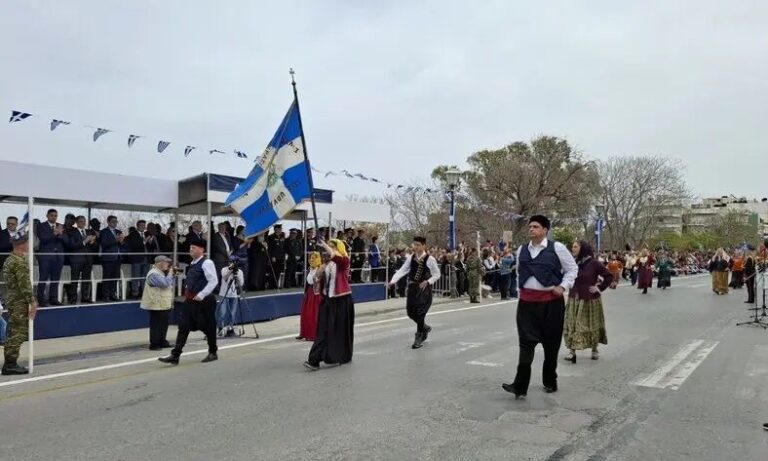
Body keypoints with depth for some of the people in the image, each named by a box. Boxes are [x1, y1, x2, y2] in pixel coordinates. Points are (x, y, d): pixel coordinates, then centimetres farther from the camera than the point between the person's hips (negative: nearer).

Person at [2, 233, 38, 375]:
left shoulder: (10, 260, 14)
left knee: (15, 333, 14)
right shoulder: (20, 261, -17)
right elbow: (25, 284, -20)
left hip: (12, 301, 10)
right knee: (18, 333, -5)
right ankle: (10, 364, -1)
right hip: (19, 303, -10)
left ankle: (10, 363, 20)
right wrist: (32, 302, -16)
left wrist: (32, 300, 21)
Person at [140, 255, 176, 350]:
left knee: (164, 324, 14)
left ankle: (162, 342, 23)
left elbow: (171, 286, 20)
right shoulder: (154, 274, -15)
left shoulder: (161, 273, 17)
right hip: (157, 305, -10)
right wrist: (170, 275, -12)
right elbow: (164, 284, -26)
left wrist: (173, 276, 7)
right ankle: (154, 344, 0)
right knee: (156, 325, -5)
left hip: (165, 304, 10)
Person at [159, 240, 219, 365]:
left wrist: (201, 295, -22)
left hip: (203, 301, -8)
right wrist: (187, 291, 10)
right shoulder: (193, 264, 12)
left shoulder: (206, 263, -14)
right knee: (183, 327, 2)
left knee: (208, 327, 6)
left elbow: (214, 281, -20)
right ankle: (175, 356, 3)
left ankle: (213, 353, 23)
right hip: (191, 300, 8)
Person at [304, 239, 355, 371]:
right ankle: (314, 360, -3)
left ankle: (343, 357, 22)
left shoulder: (344, 260, -8)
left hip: (342, 299, -5)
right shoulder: (328, 263, 10)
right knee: (324, 330, 0)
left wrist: (324, 245, -26)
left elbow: (335, 256, -31)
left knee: (342, 329, 5)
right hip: (328, 299, 5)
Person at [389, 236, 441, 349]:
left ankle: (419, 337, 9)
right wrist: (393, 280, -15)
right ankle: (425, 327, 35)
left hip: (424, 288, -5)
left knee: (420, 312, -8)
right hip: (412, 287, 5)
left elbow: (437, 274, -4)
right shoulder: (411, 257, 2)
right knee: (410, 312, 8)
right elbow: (403, 270, -1)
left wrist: (427, 282, -18)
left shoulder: (429, 259, -11)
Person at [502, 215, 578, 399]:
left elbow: (572, 268, 2)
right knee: (526, 342, -4)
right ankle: (520, 385, -5)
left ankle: (550, 382, 29)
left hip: (551, 301, -2)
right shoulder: (522, 250, 9)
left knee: (551, 343, 10)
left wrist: (563, 287, -7)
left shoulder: (557, 248, -5)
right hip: (527, 301, 3)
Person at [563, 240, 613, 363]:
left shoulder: (594, 263, -11)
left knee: (591, 325, 9)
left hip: (589, 300, -3)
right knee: (572, 325, -1)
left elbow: (609, 275, -6)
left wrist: (599, 287, -9)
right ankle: (572, 351, 1)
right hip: (574, 299, 4)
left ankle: (594, 350, 27)